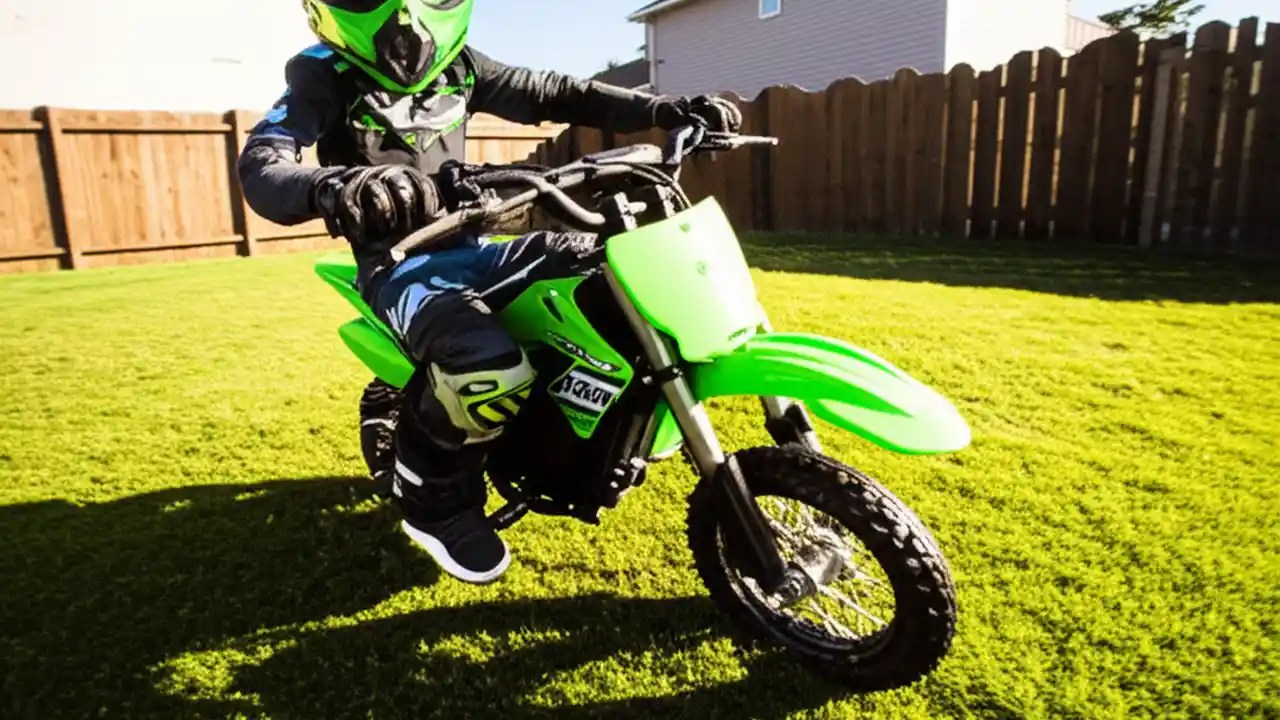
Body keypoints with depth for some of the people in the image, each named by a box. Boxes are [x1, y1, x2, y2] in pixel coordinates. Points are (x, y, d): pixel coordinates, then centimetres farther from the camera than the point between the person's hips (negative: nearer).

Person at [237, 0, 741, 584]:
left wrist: (666, 109, 0)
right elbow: (260, 164, -22)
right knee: (491, 370, -35)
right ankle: (433, 503, -5)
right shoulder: (325, 77, -8)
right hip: (403, 267, -7)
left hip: (468, 248, 7)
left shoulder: (456, 66, 8)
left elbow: (553, 95, 9)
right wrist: (331, 188, -48)